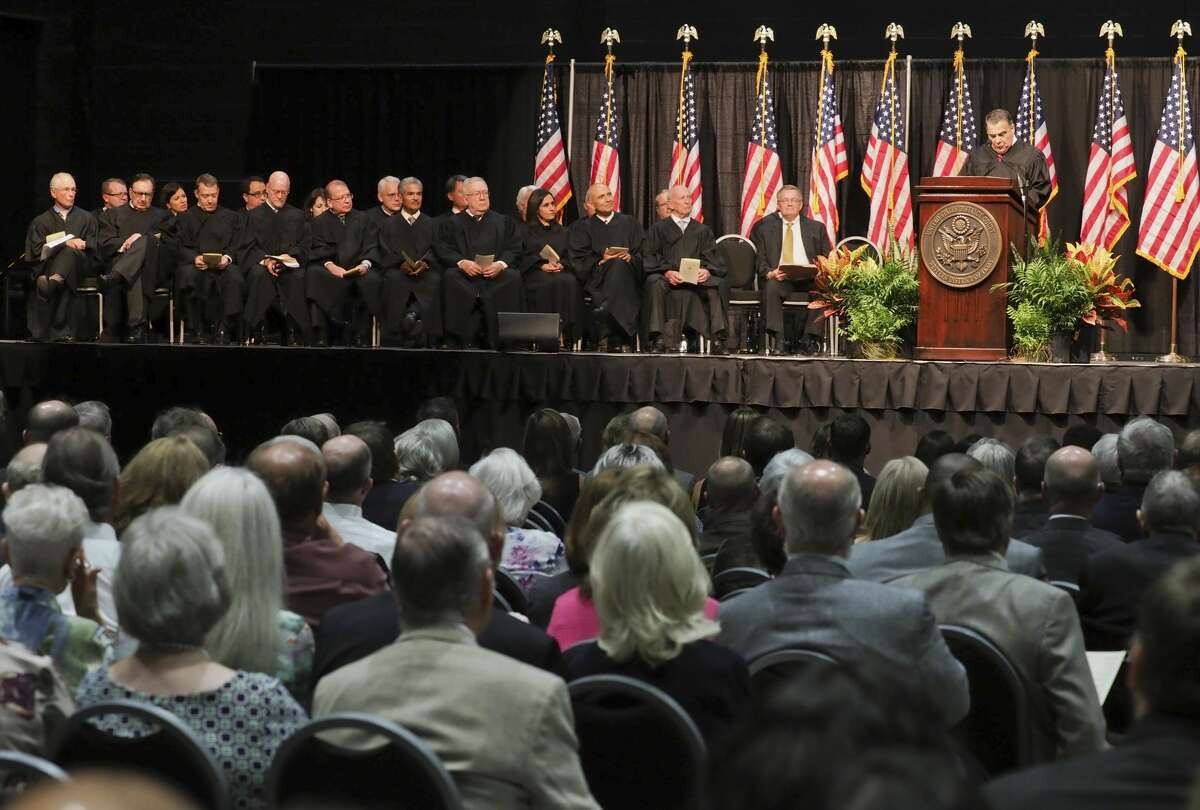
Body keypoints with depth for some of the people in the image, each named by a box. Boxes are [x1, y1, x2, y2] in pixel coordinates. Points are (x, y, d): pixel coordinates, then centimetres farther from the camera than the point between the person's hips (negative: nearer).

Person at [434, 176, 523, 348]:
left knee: (512, 277, -31)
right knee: (450, 277, -33)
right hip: (466, 275, -1)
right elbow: (443, 250, 5)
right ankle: (461, 339, -32)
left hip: (496, 275, 1)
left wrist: (501, 264, -13)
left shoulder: (503, 222, 23)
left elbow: (514, 249, 9)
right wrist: (462, 262, -15)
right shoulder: (452, 223, 20)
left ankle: (504, 339, -29)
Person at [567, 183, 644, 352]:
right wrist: (601, 261, -10)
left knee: (619, 265, -35)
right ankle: (621, 340, -40)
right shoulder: (582, 227, 19)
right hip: (597, 278, -1)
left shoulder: (629, 223, 23)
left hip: (627, 275, 1)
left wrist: (630, 258, -10)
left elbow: (643, 255, 12)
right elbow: (579, 262, 7)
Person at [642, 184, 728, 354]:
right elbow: (650, 257, 4)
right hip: (667, 277, -2)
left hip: (696, 278, 2)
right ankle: (659, 339, -38)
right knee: (655, 283, -35)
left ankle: (718, 339, -33)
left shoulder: (703, 230, 23)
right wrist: (667, 272, -16)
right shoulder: (658, 229, 16)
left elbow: (712, 258, 12)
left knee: (718, 284, -29)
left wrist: (707, 271, -13)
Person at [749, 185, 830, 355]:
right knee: (771, 288, -35)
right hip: (777, 277, -1)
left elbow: (827, 258, 13)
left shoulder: (816, 228, 18)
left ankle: (809, 340, -20)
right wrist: (769, 273, -15)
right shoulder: (764, 226, 13)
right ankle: (777, 341, -32)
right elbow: (759, 258, 6)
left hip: (807, 278, 1)